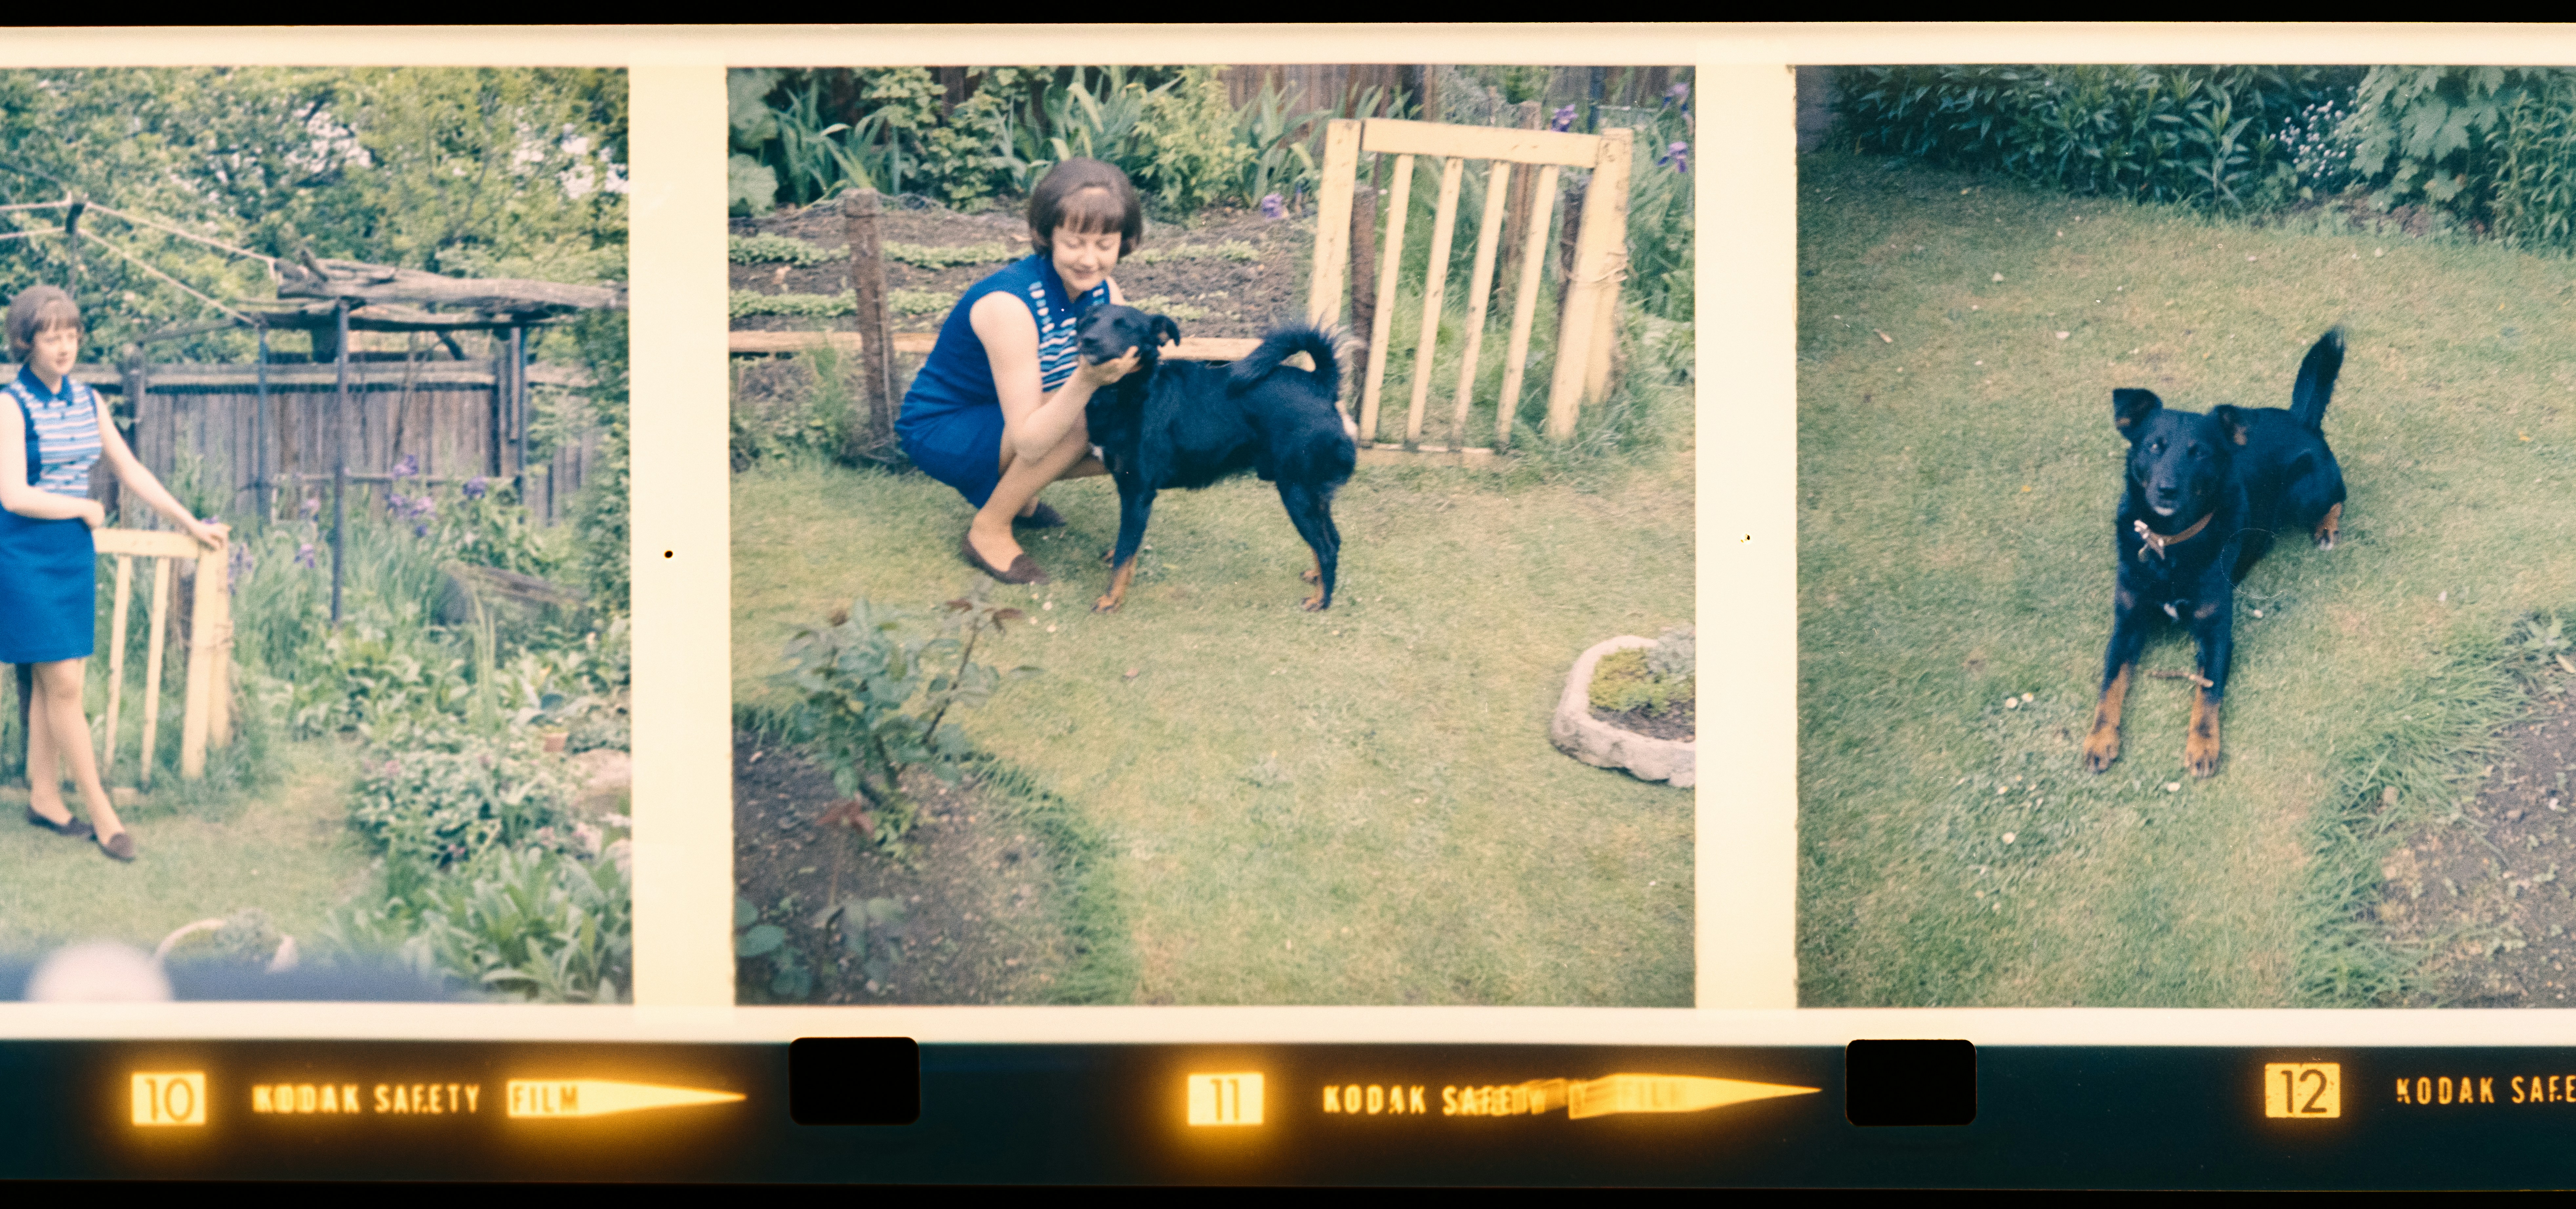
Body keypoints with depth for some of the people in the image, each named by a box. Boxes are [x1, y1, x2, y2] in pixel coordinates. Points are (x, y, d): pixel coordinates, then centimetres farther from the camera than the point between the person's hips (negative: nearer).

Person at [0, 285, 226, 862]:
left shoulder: (88, 402, 9)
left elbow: (131, 472, 16)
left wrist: (191, 524, 16)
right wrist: (86, 508, -7)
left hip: (75, 555, 6)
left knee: (52, 683, 10)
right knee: (64, 688, -5)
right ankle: (101, 813, -3)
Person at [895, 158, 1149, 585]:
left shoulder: (1102, 293, -9)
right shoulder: (1009, 304, -32)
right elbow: (1029, 443, -35)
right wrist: (1087, 380, -49)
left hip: (1016, 424, 8)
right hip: (939, 431, -8)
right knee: (1077, 419, -31)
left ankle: (1013, 491, 10)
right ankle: (988, 531, -12)